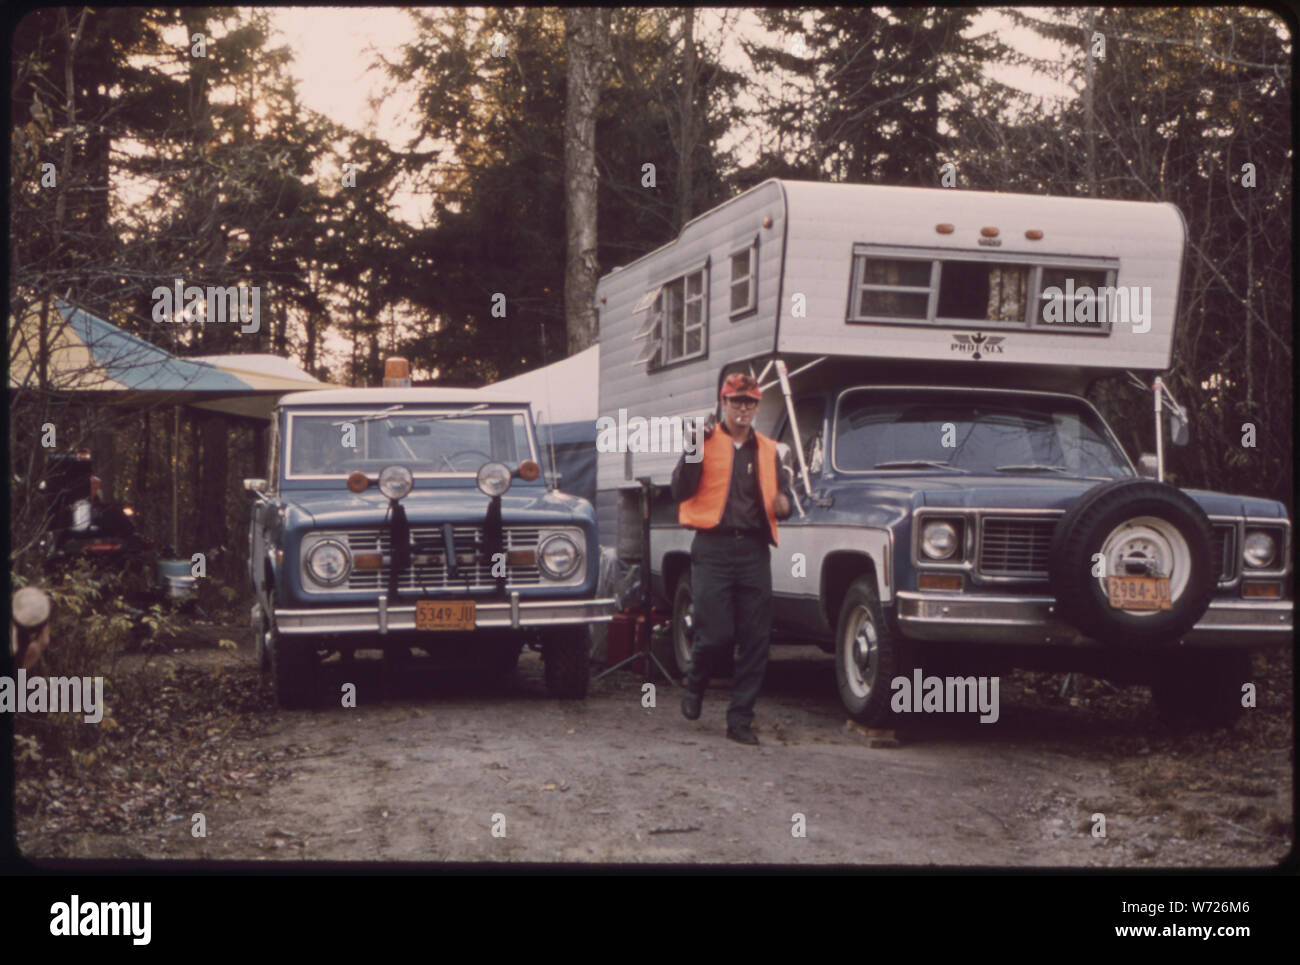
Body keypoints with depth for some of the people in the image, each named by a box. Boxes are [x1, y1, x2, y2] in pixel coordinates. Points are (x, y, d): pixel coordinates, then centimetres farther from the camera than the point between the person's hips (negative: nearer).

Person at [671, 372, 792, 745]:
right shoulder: (705, 441, 3)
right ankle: (695, 686, 24)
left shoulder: (767, 451, 17)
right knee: (716, 633, -8)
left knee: (755, 641, 0)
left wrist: (783, 504, 1)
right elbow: (681, 492, -7)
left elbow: (777, 499, 24)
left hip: (754, 550, 4)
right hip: (713, 549, -4)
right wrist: (694, 451, -18)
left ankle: (740, 720, 9)